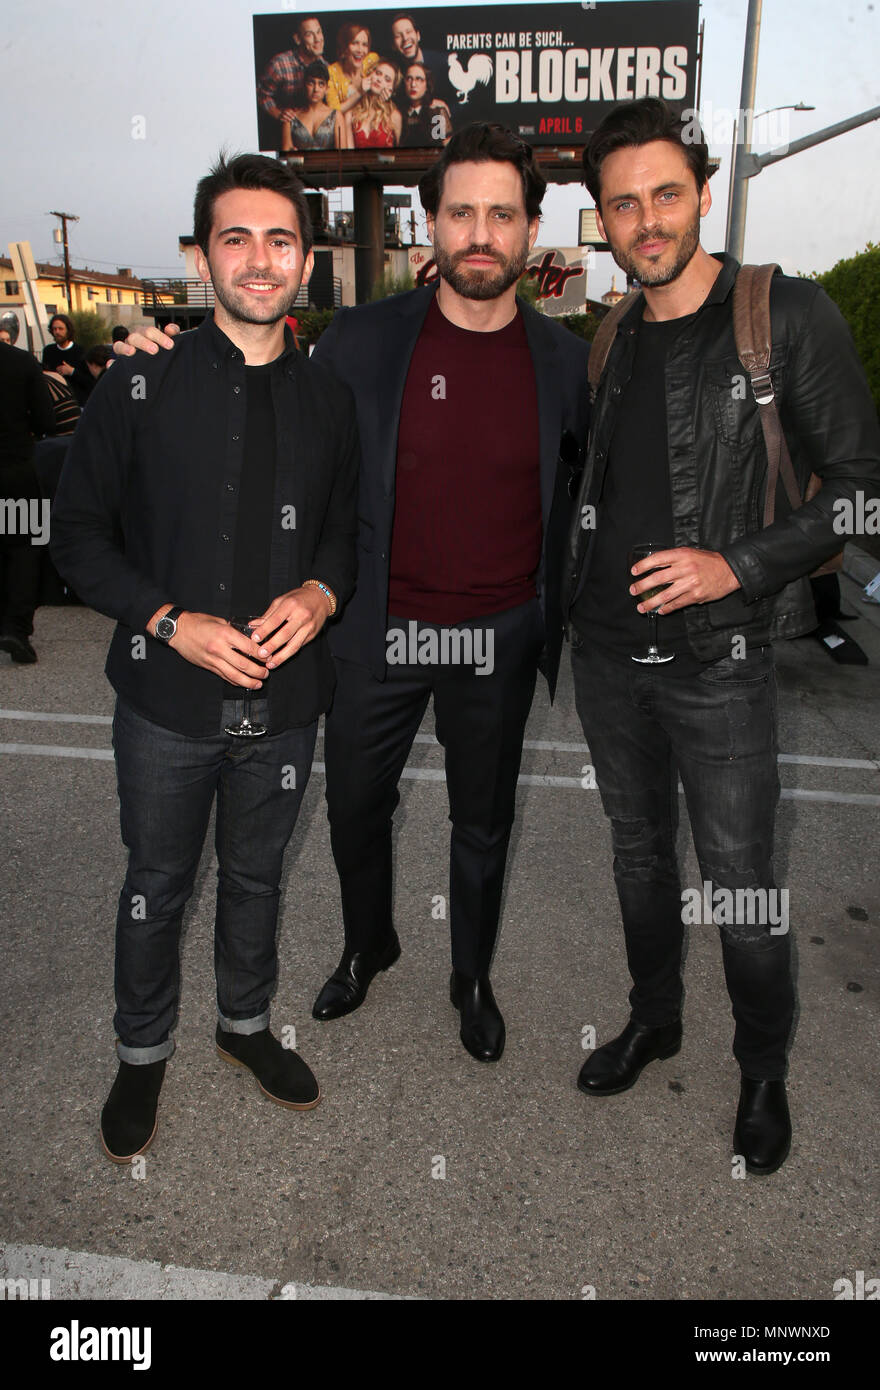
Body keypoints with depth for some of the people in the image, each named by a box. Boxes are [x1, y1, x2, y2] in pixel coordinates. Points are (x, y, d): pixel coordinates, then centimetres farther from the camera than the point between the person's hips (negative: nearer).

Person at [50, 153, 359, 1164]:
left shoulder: (327, 400, 3)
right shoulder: (140, 388, -6)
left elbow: (349, 530, 12)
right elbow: (77, 537, -4)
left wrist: (321, 592, -10)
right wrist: (172, 622, -17)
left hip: (284, 698, 3)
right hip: (169, 698, -2)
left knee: (256, 875, 20)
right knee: (157, 884, 14)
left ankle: (246, 1023, 44)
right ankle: (142, 1054, 38)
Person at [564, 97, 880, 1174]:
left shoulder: (790, 317, -6)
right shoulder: (610, 342, 10)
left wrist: (739, 565, -17)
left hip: (717, 661, -5)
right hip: (606, 652, 5)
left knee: (738, 886, 3)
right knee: (638, 850, 18)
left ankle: (764, 1073, 27)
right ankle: (654, 1019, 39)